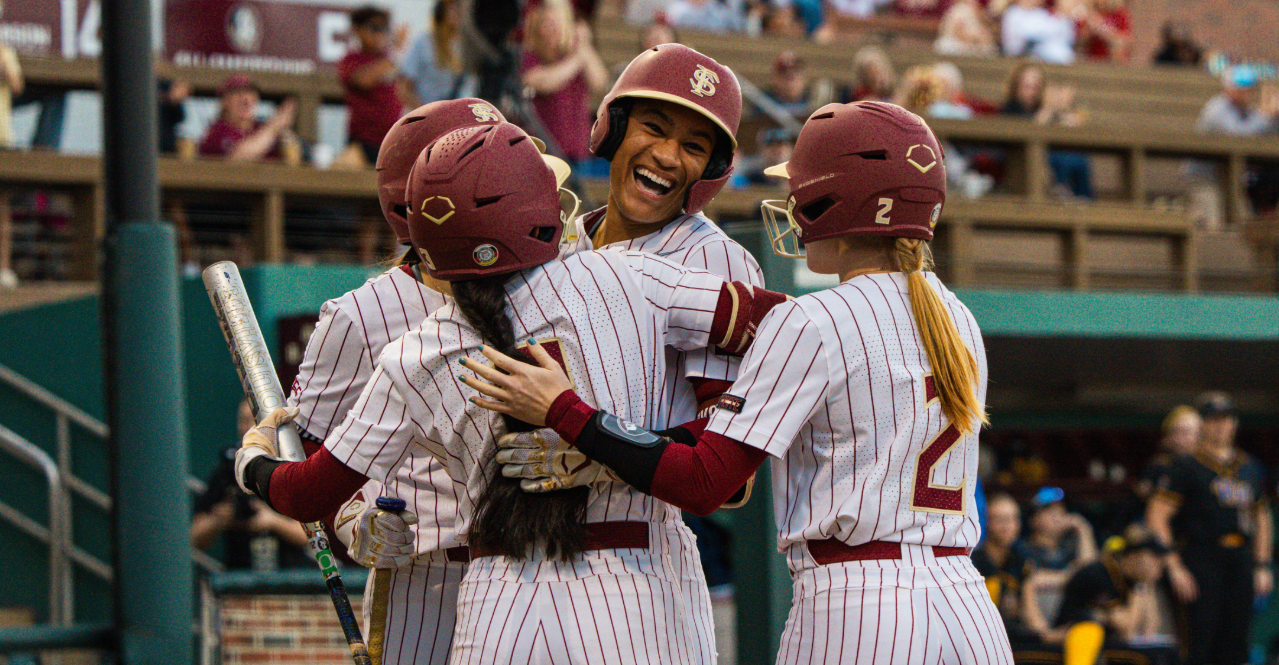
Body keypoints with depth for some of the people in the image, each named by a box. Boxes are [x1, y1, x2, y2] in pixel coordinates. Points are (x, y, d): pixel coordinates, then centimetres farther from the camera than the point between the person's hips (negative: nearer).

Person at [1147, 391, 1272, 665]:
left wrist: (1262, 566, 17)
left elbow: (1261, 519, 25)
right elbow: (1156, 517, -8)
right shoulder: (1186, 467, -2)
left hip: (1242, 561, 6)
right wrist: (1174, 567, -14)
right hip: (1201, 557, -6)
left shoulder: (1250, 468, 17)